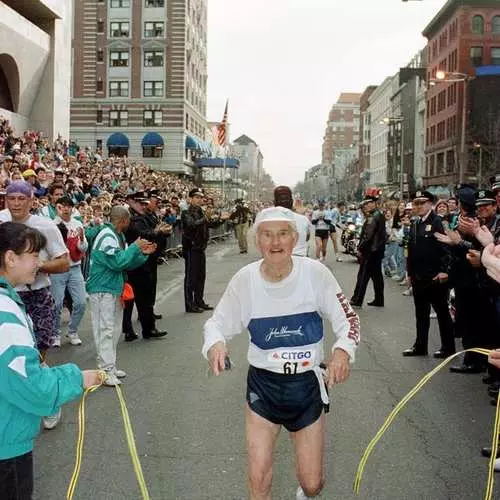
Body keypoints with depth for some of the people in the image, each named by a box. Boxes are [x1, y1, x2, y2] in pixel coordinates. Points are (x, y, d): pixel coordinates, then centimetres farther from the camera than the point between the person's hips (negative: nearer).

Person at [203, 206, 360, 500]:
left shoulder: (315, 273, -14)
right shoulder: (245, 280, -12)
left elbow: (348, 319, -6)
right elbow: (218, 323, -2)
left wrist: (343, 350, -26)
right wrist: (215, 343, -25)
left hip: (308, 384, 0)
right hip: (263, 384, 0)